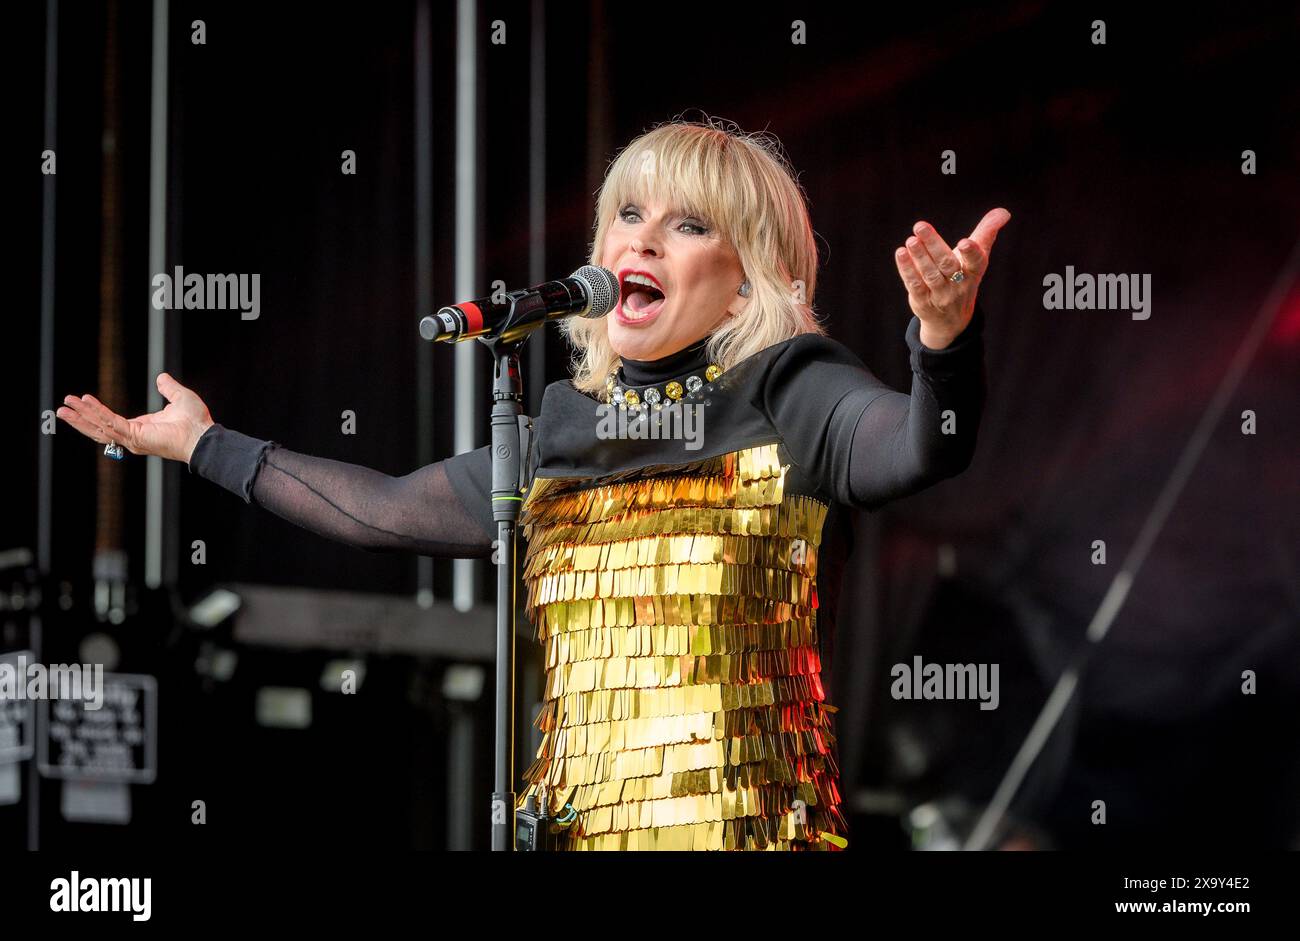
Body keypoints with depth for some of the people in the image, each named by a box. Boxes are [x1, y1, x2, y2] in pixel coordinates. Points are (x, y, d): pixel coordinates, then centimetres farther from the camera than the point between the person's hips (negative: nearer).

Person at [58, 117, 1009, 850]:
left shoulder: (786, 394, 1)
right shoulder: (563, 429, 18)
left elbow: (917, 449, -20)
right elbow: (382, 509, 30)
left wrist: (946, 339, -42)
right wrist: (206, 443, 38)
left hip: (745, 818, -5)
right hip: (574, 818, 5)